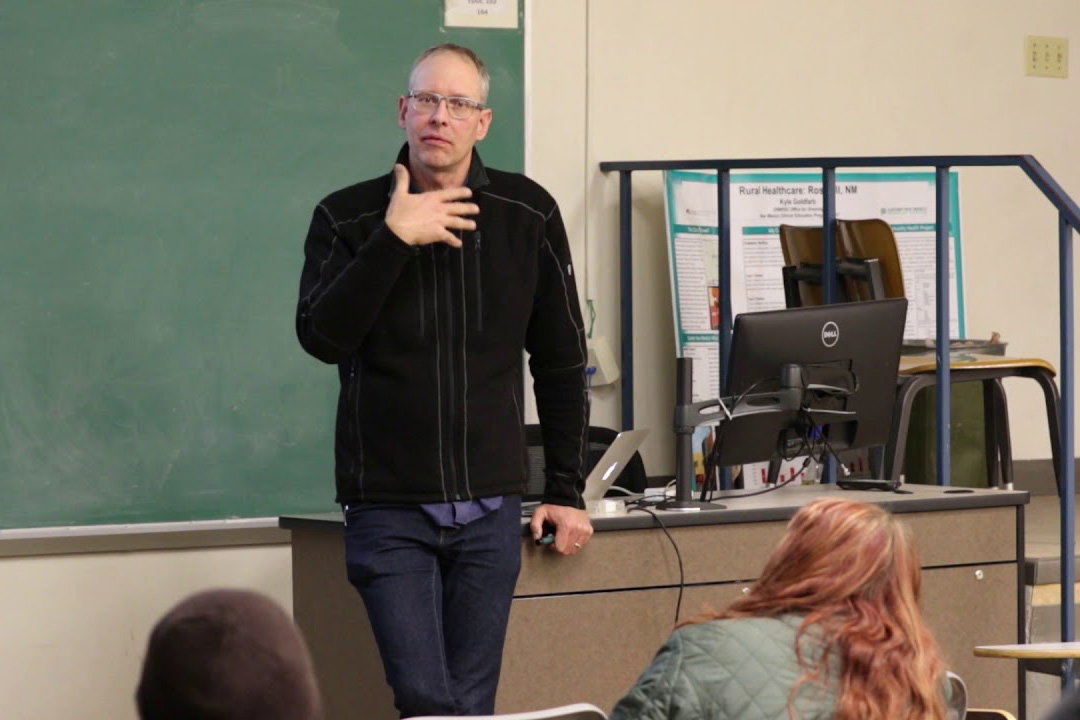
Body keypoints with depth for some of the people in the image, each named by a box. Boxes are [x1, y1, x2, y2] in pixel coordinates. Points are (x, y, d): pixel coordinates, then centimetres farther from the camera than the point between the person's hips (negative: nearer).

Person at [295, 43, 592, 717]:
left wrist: (566, 492, 8)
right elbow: (321, 337, -14)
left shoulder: (528, 214, 3)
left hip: (490, 509, 2)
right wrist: (393, 239, -19)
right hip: (388, 509, -2)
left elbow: (561, 361, 9)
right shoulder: (348, 218, 0)